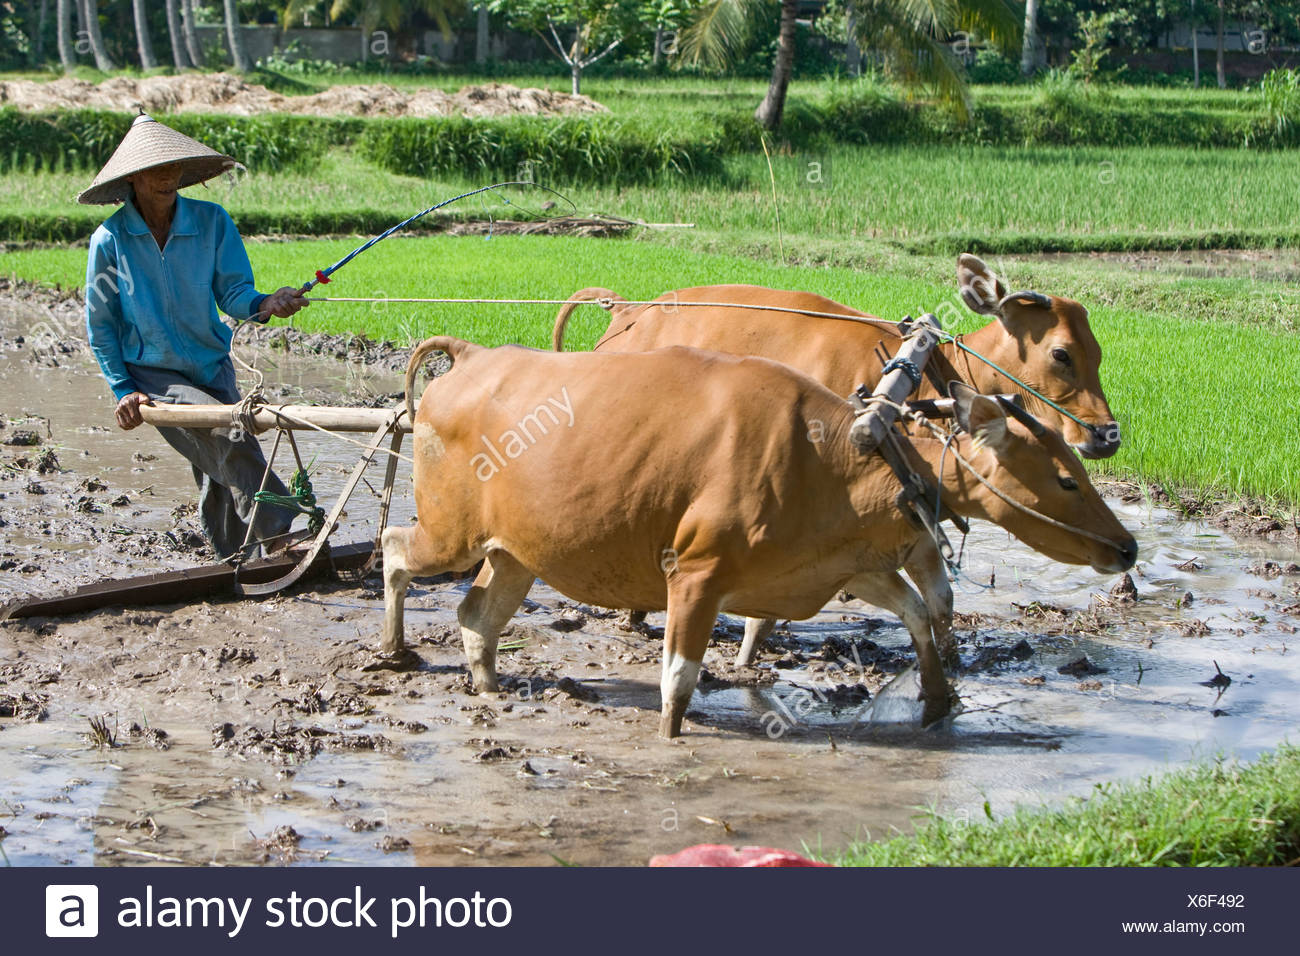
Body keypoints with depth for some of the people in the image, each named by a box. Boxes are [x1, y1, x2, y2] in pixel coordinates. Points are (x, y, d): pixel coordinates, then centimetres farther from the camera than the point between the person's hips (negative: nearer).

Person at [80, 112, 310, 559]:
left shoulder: (212, 222, -5)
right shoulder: (110, 240, -10)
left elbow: (232, 292, -9)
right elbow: (100, 324, -1)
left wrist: (262, 305, -33)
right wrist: (122, 390, -6)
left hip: (213, 367, 4)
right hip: (153, 376, -4)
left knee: (220, 479, 7)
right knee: (229, 435, -27)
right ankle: (278, 534, -27)